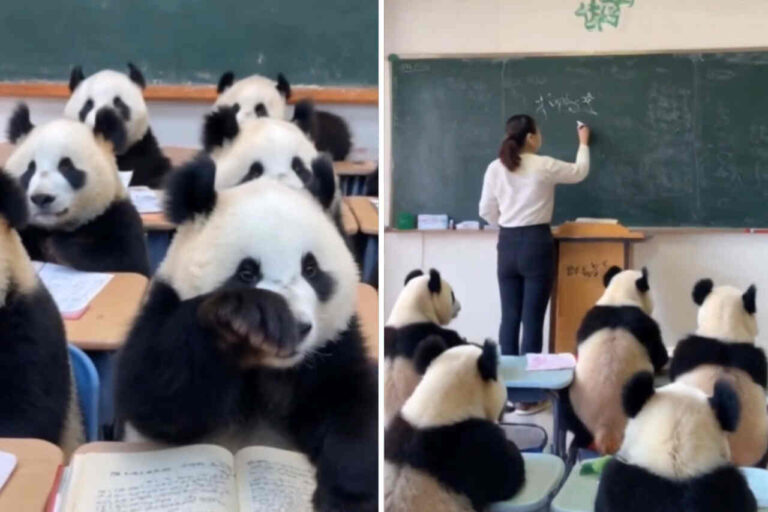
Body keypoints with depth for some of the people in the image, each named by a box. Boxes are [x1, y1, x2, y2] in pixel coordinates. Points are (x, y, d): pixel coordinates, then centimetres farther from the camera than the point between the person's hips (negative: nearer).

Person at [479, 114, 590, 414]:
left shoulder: (495, 169, 2)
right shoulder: (544, 166, -8)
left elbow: (487, 212, 7)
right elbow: (580, 172, 9)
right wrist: (584, 143, 26)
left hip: (507, 245, 5)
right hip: (536, 244, -4)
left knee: (510, 317, 10)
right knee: (533, 320, -1)